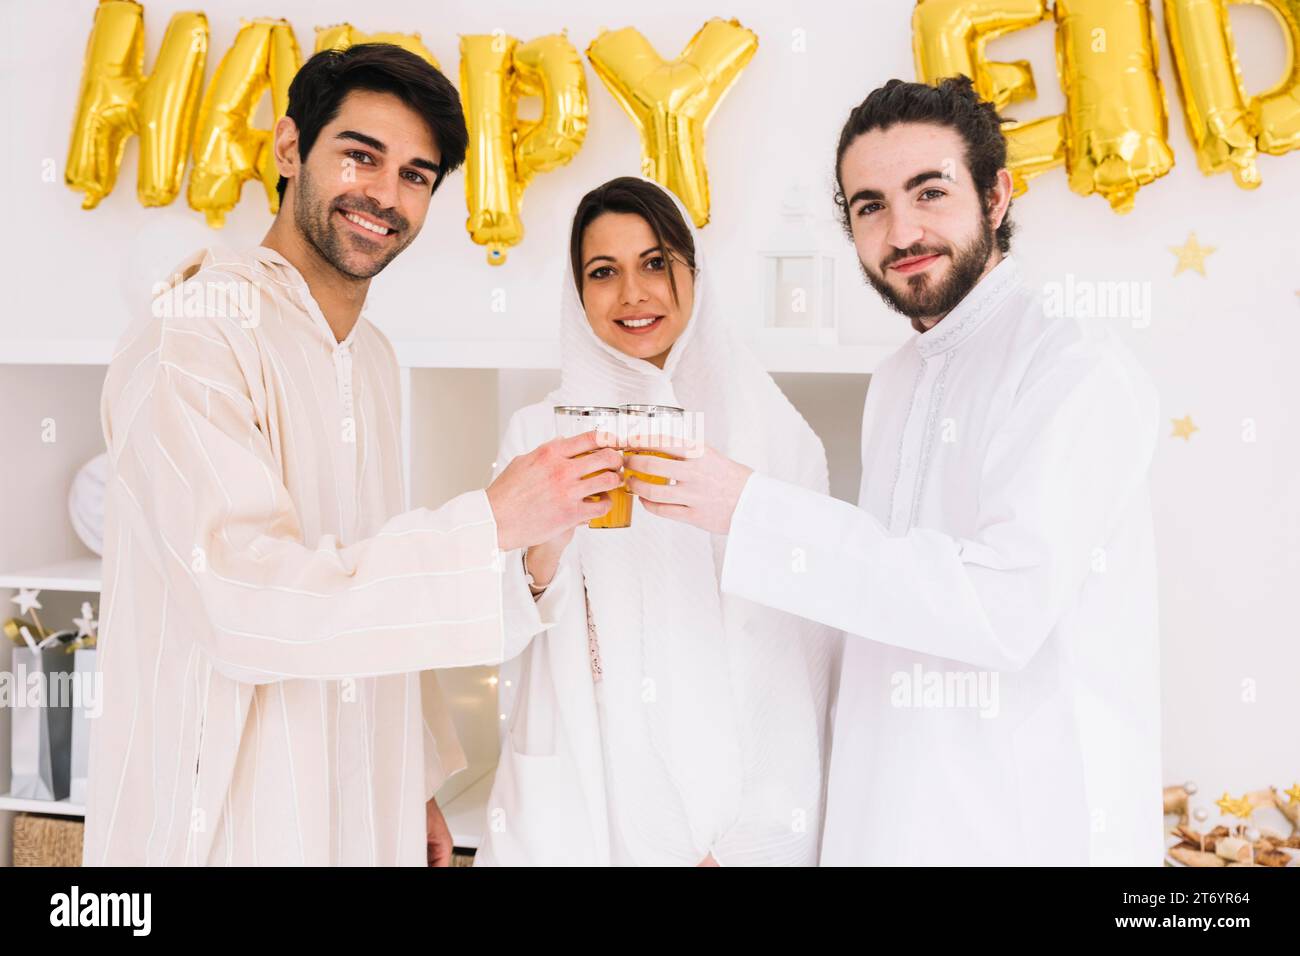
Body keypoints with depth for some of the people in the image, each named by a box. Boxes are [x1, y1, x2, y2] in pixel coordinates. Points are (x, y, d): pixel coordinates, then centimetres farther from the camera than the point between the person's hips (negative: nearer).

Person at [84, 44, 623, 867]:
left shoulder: (372, 356, 9)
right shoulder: (197, 336, -17)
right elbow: (249, 600, -25)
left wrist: (417, 783, 12)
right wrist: (492, 525, -27)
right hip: (225, 821, -7)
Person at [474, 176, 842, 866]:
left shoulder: (780, 436, -4)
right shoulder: (537, 433, -1)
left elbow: (804, 666, -5)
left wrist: (753, 841, -12)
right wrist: (539, 560, -22)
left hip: (732, 809, 0)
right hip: (575, 812, 1)